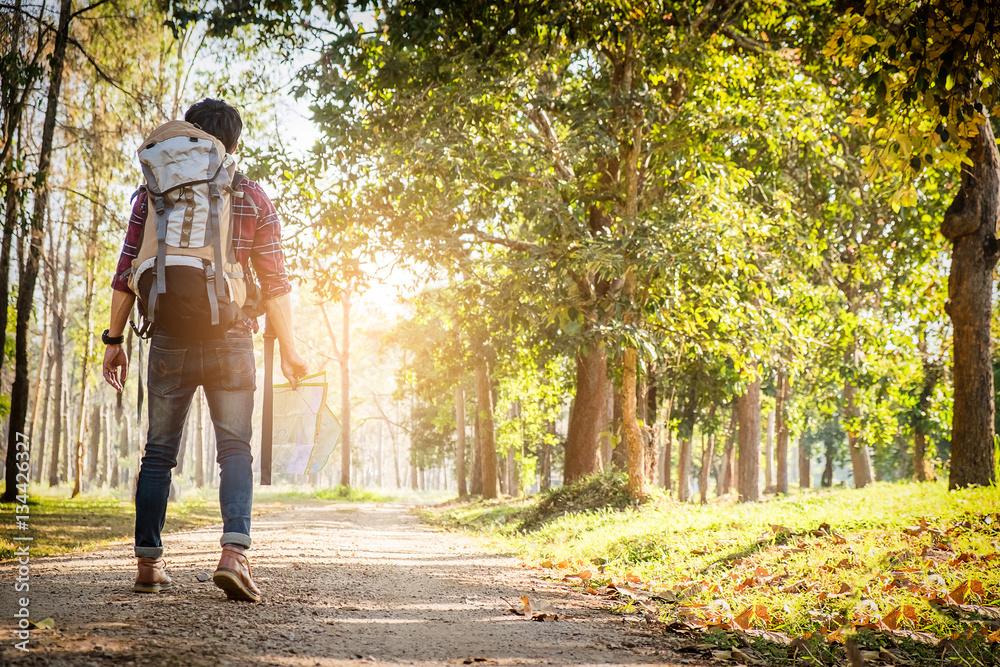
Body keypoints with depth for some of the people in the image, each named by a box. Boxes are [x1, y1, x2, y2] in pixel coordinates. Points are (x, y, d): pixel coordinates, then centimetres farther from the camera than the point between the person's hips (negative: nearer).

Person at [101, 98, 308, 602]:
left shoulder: (153, 194, 7)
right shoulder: (252, 199, 4)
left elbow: (127, 274, 4)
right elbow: (275, 282, 1)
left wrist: (114, 340, 10)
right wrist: (288, 349, 6)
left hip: (170, 338, 1)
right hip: (230, 338, -1)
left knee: (159, 451, 10)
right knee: (234, 447, 2)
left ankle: (149, 562, 12)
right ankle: (234, 551, -17)